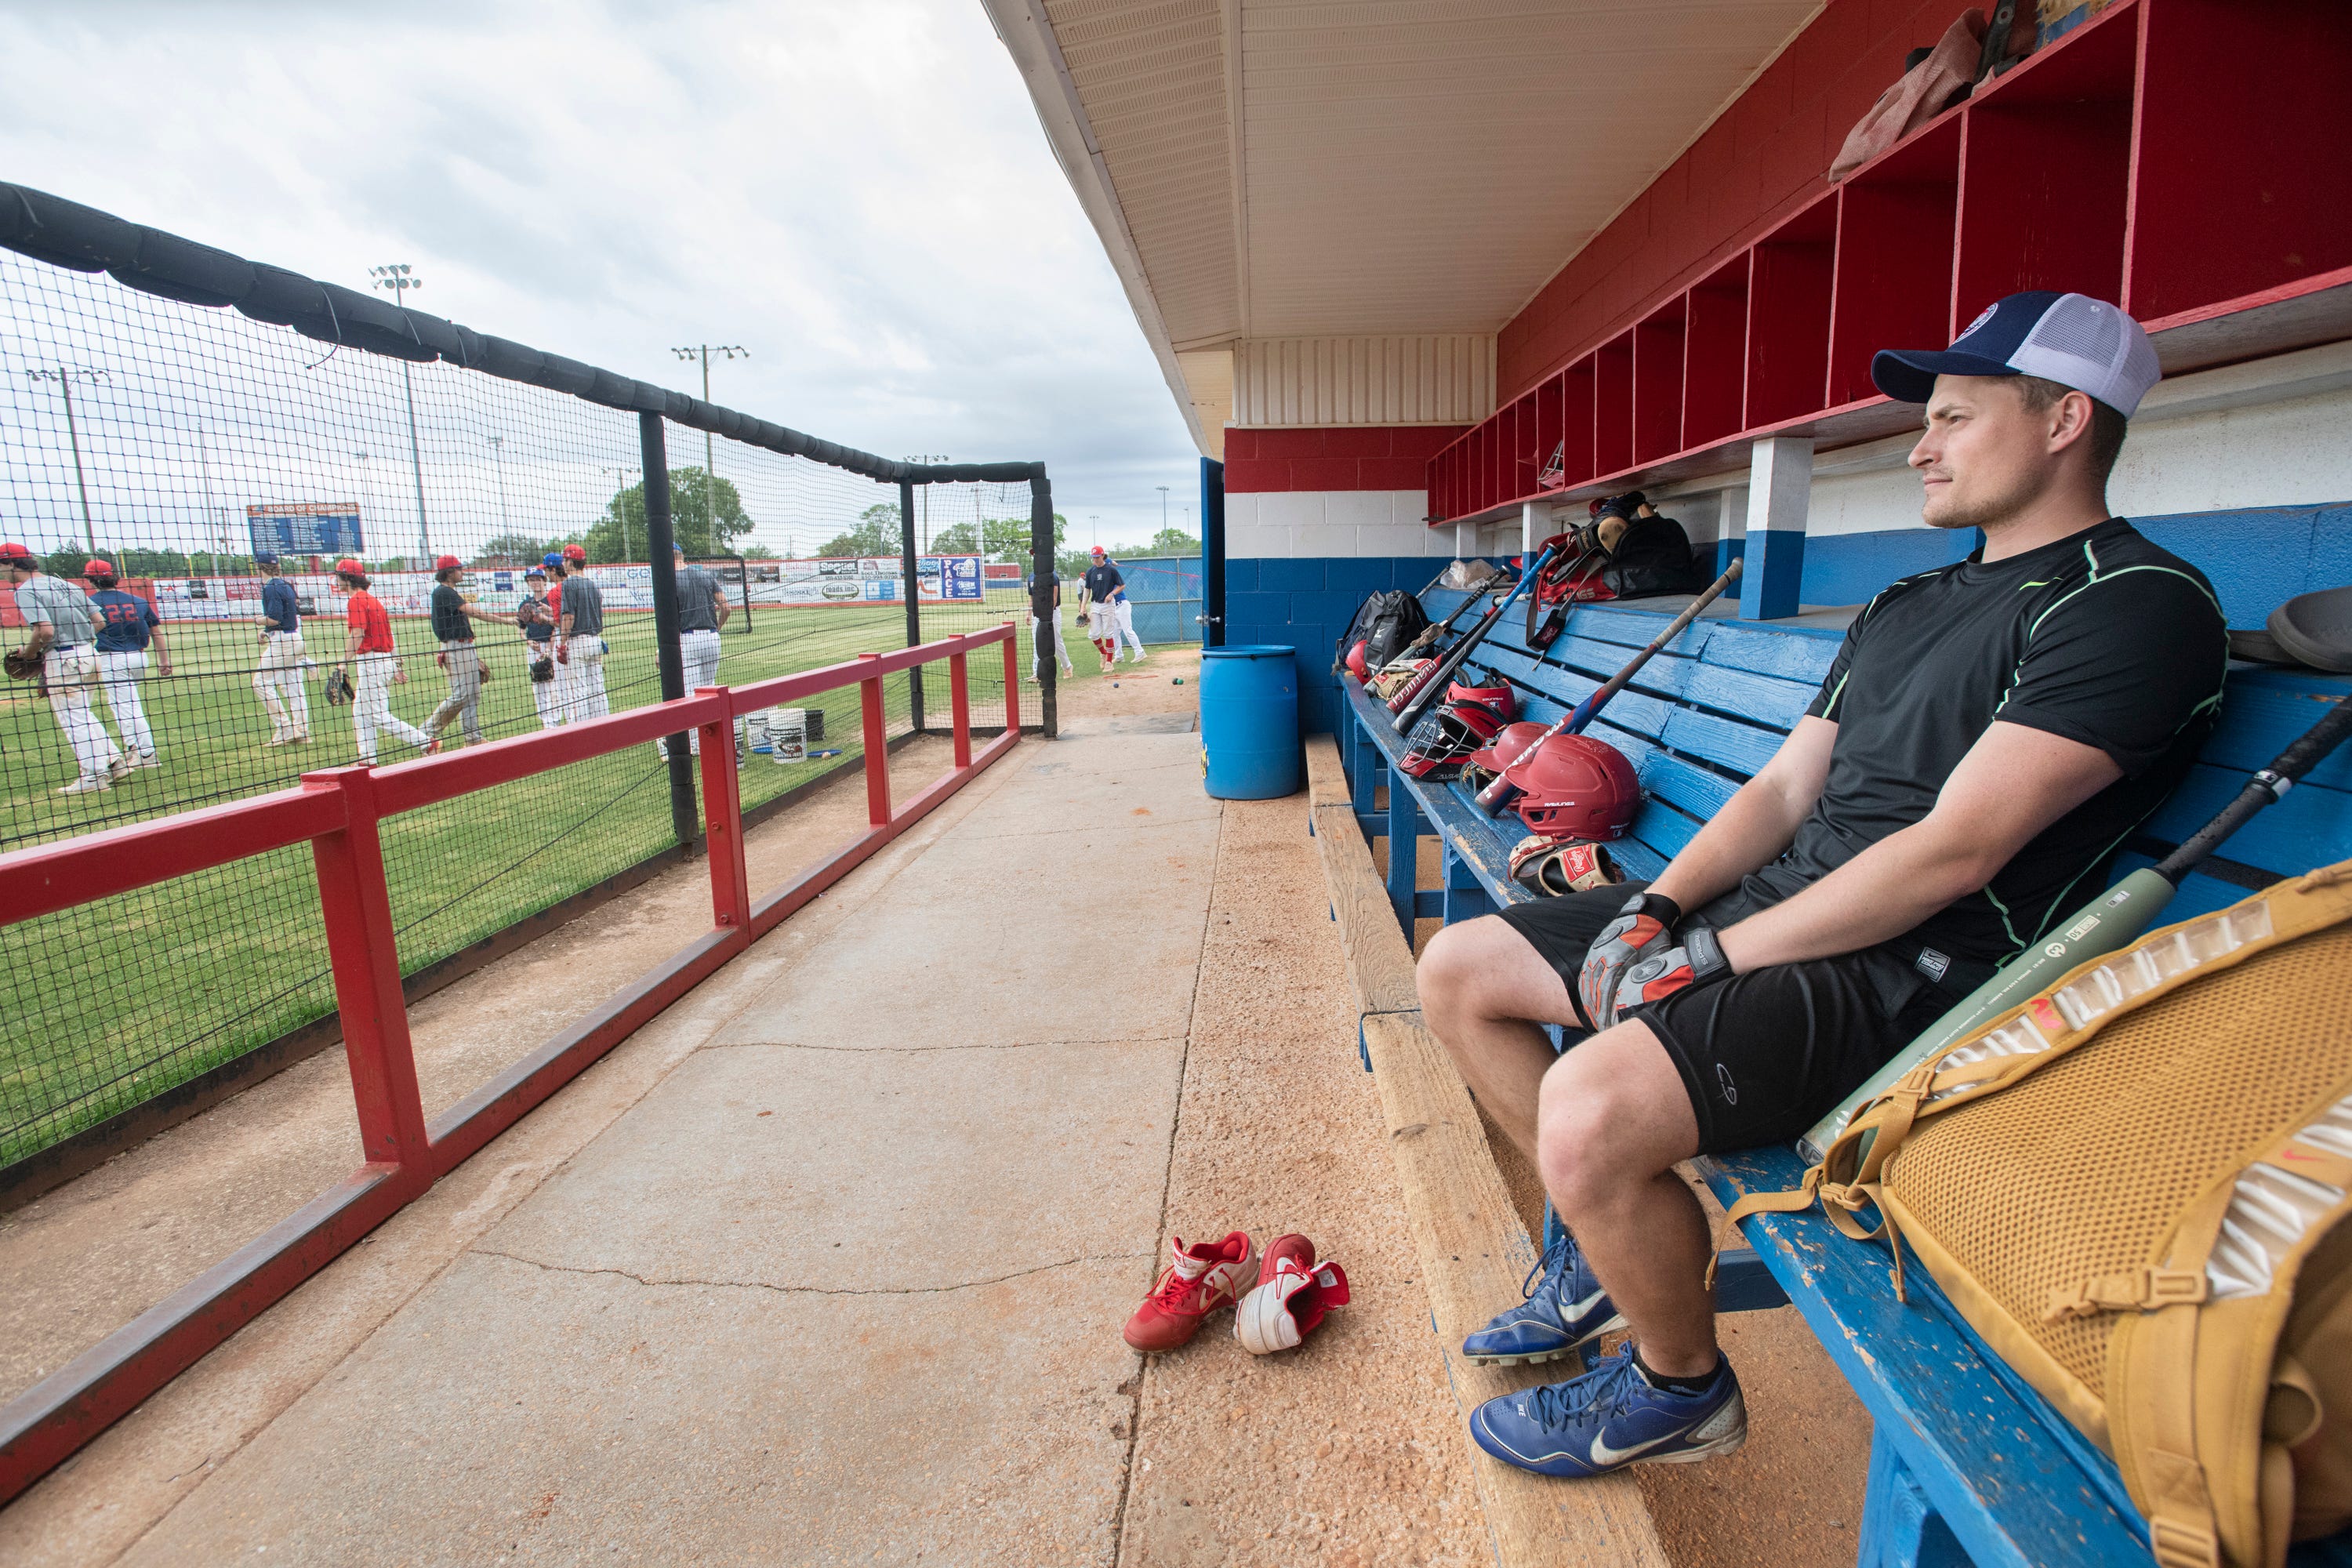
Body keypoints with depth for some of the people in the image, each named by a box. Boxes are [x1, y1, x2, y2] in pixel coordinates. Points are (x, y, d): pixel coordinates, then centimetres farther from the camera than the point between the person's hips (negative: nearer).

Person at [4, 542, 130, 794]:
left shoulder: (26, 591, -11)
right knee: (82, 715, 19)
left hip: (62, 659, -8)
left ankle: (94, 777, 1)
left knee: (73, 719, 0)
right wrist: (78, 642, 14)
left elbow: (46, 631, -21)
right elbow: (98, 621, 12)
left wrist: (28, 652, -5)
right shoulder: (66, 584, 12)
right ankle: (114, 761, 14)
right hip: (89, 653, 8)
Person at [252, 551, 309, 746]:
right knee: (293, 685, 9)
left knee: (262, 682, -4)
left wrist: (259, 620, -1)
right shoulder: (286, 585, 14)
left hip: (282, 641, -9)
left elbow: (274, 619, -20)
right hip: (296, 638, 9)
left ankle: (285, 728, -7)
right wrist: (268, 631, 13)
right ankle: (301, 732, 7)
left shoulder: (271, 587, -14)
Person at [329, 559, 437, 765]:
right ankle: (367, 761, 15)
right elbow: (388, 634, 18)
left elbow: (357, 634, -20)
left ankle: (427, 743, -11)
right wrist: (396, 665, 19)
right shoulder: (373, 599, 18)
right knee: (360, 714, 14)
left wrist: (344, 663, -18)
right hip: (386, 660, 10)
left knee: (379, 717, -8)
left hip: (371, 661, -10)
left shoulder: (356, 600, -10)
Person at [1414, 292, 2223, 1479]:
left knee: (1590, 1110, -32)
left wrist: (1715, 956, -17)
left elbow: (1951, 851, -19)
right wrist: (1654, 907, -4)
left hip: (1909, 969, -9)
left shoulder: (2135, 603, -9)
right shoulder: (1902, 607, 19)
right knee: (1458, 971, 6)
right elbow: (1784, 788, 13)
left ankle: (1681, 1389, 2)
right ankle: (1600, 1251, 19)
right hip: (1771, 896, 9)